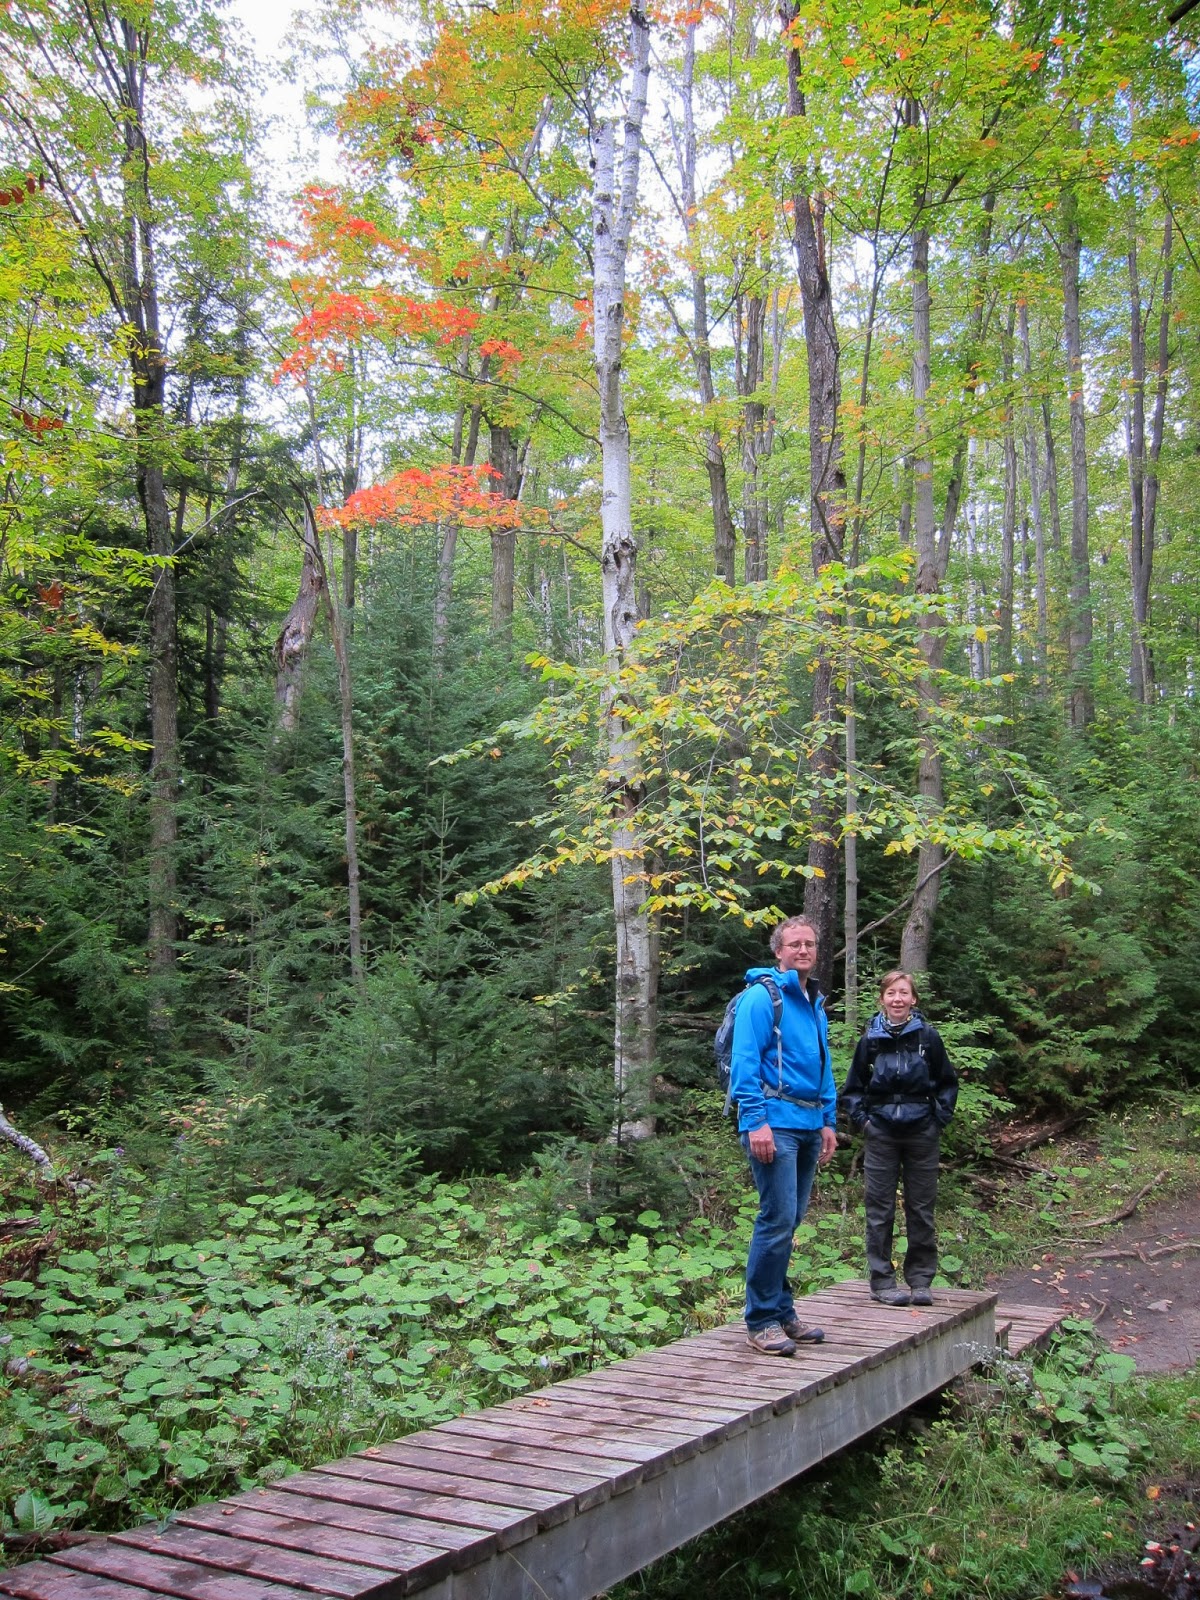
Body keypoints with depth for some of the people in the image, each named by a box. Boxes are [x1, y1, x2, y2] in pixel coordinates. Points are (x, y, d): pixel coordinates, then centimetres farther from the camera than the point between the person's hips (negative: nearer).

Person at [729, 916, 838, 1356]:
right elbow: (744, 1061, -13)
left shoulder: (815, 1004, 18)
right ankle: (761, 1321, -1)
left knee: (789, 1223, 13)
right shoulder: (762, 996, -7)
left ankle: (782, 1312, 22)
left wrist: (828, 1121, 17)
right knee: (778, 1220, -10)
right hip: (775, 1123, -8)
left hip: (809, 1125, 8)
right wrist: (755, 1120, -20)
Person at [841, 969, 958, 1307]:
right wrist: (861, 1120, -1)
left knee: (922, 1208, 6)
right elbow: (852, 1088, 11)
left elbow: (948, 1082, 11)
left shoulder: (927, 1037, 0)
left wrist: (940, 1118, 1)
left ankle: (921, 1280, 17)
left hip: (922, 1133, 0)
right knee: (880, 1209, 2)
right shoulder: (870, 1039, 1)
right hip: (882, 1133, 0)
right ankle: (882, 1281, 10)